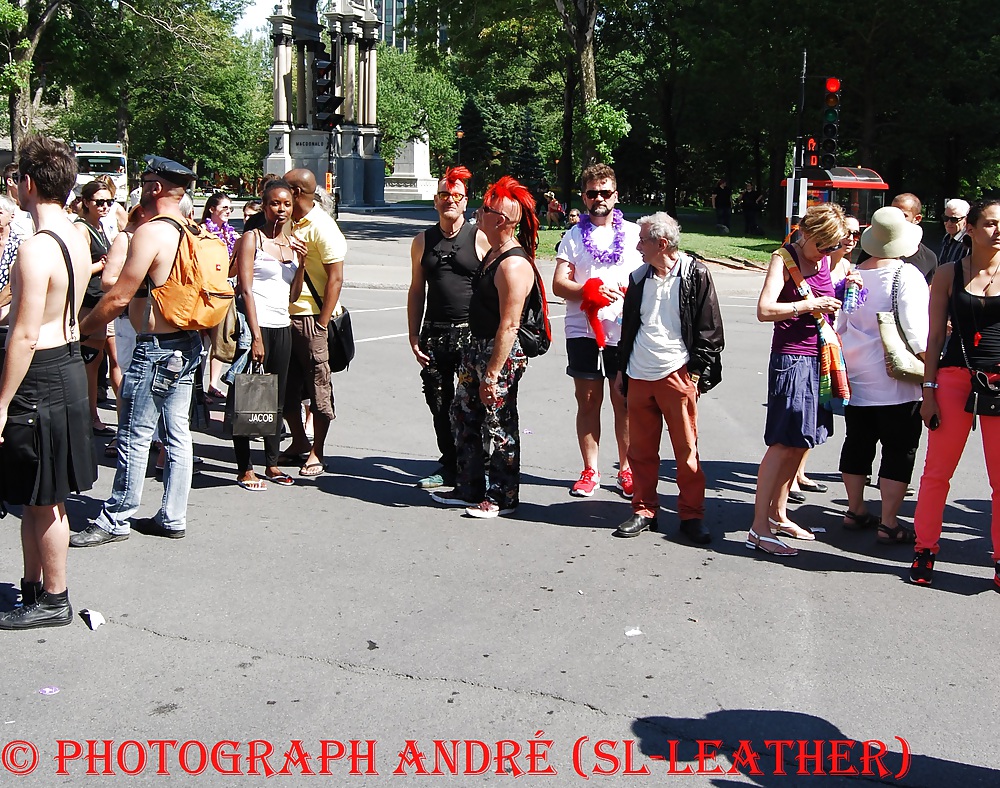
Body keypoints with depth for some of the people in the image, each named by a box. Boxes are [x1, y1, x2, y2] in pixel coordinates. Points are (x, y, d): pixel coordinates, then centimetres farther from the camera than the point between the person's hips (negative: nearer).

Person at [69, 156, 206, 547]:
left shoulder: (151, 233, -16)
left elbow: (118, 297, -16)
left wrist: (81, 328, -3)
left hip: (155, 349, -9)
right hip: (188, 344, 9)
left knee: (134, 438, 0)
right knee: (178, 434, 11)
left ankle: (115, 520, 10)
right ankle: (172, 518, 18)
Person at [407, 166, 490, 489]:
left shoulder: (480, 239, 0)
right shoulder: (422, 242, 12)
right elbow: (416, 291, 16)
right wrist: (414, 336, 9)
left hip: (472, 334, -4)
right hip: (435, 334, 4)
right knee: (440, 405, 9)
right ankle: (449, 466, 21)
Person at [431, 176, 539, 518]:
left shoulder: (514, 264, -22)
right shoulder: (493, 253, 11)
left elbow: (509, 326, -24)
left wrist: (492, 374, -24)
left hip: (500, 354, -10)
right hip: (477, 348, 10)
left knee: (497, 426, 1)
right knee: (464, 416, 16)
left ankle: (500, 497, 15)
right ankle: (470, 489, 28)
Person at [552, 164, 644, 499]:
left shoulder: (633, 234, 9)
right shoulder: (574, 236, 9)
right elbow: (559, 284, 2)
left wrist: (623, 294, -12)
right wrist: (590, 290, -17)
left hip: (624, 332, 0)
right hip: (582, 331, 1)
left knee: (624, 402, 4)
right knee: (588, 402, 5)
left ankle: (626, 470, 16)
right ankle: (590, 471, 15)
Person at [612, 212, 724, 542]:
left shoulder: (695, 275, -4)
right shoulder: (639, 277, 12)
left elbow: (710, 330, -3)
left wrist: (697, 373, -7)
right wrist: (621, 369, 19)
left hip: (677, 375, -5)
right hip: (639, 376, 5)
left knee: (687, 451, 1)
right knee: (640, 450, 9)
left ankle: (692, 515, 11)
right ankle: (644, 510, 20)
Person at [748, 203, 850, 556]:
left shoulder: (825, 260, 12)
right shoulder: (784, 258, -8)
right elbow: (765, 310, -20)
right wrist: (810, 305, -17)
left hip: (818, 358, 8)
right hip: (791, 359, -8)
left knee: (801, 443, 12)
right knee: (783, 443, -9)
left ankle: (777, 514, 24)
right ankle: (759, 529, -6)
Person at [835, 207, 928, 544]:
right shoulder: (907, 275, -14)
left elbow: (839, 325, 8)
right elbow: (915, 330, -19)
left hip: (856, 377, 6)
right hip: (896, 381, -6)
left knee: (857, 443, 16)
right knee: (899, 451, 3)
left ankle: (855, 510, 29)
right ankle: (889, 525, 5)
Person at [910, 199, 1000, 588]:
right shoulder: (949, 273, 4)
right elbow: (935, 335, 4)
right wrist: (929, 389, 0)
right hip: (955, 378, 0)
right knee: (937, 470, 4)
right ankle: (925, 550, 17)